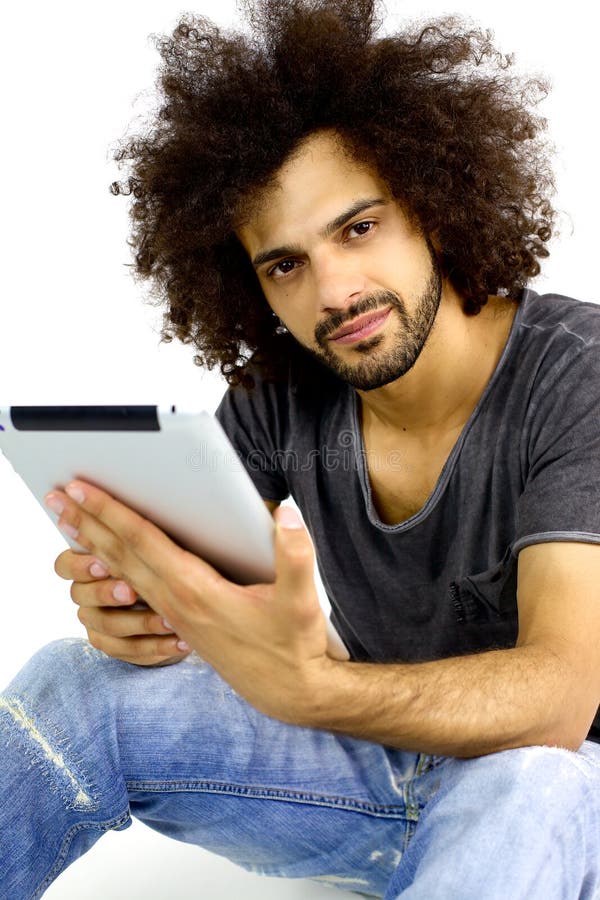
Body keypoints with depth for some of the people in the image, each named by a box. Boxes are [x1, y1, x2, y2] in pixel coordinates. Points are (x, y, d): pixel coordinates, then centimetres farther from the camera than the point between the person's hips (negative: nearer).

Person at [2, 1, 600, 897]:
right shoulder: (279, 398, -7)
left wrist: (302, 682, -47)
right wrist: (135, 606, -30)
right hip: (380, 755, 4)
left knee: (520, 794, -40)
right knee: (76, 686, -10)